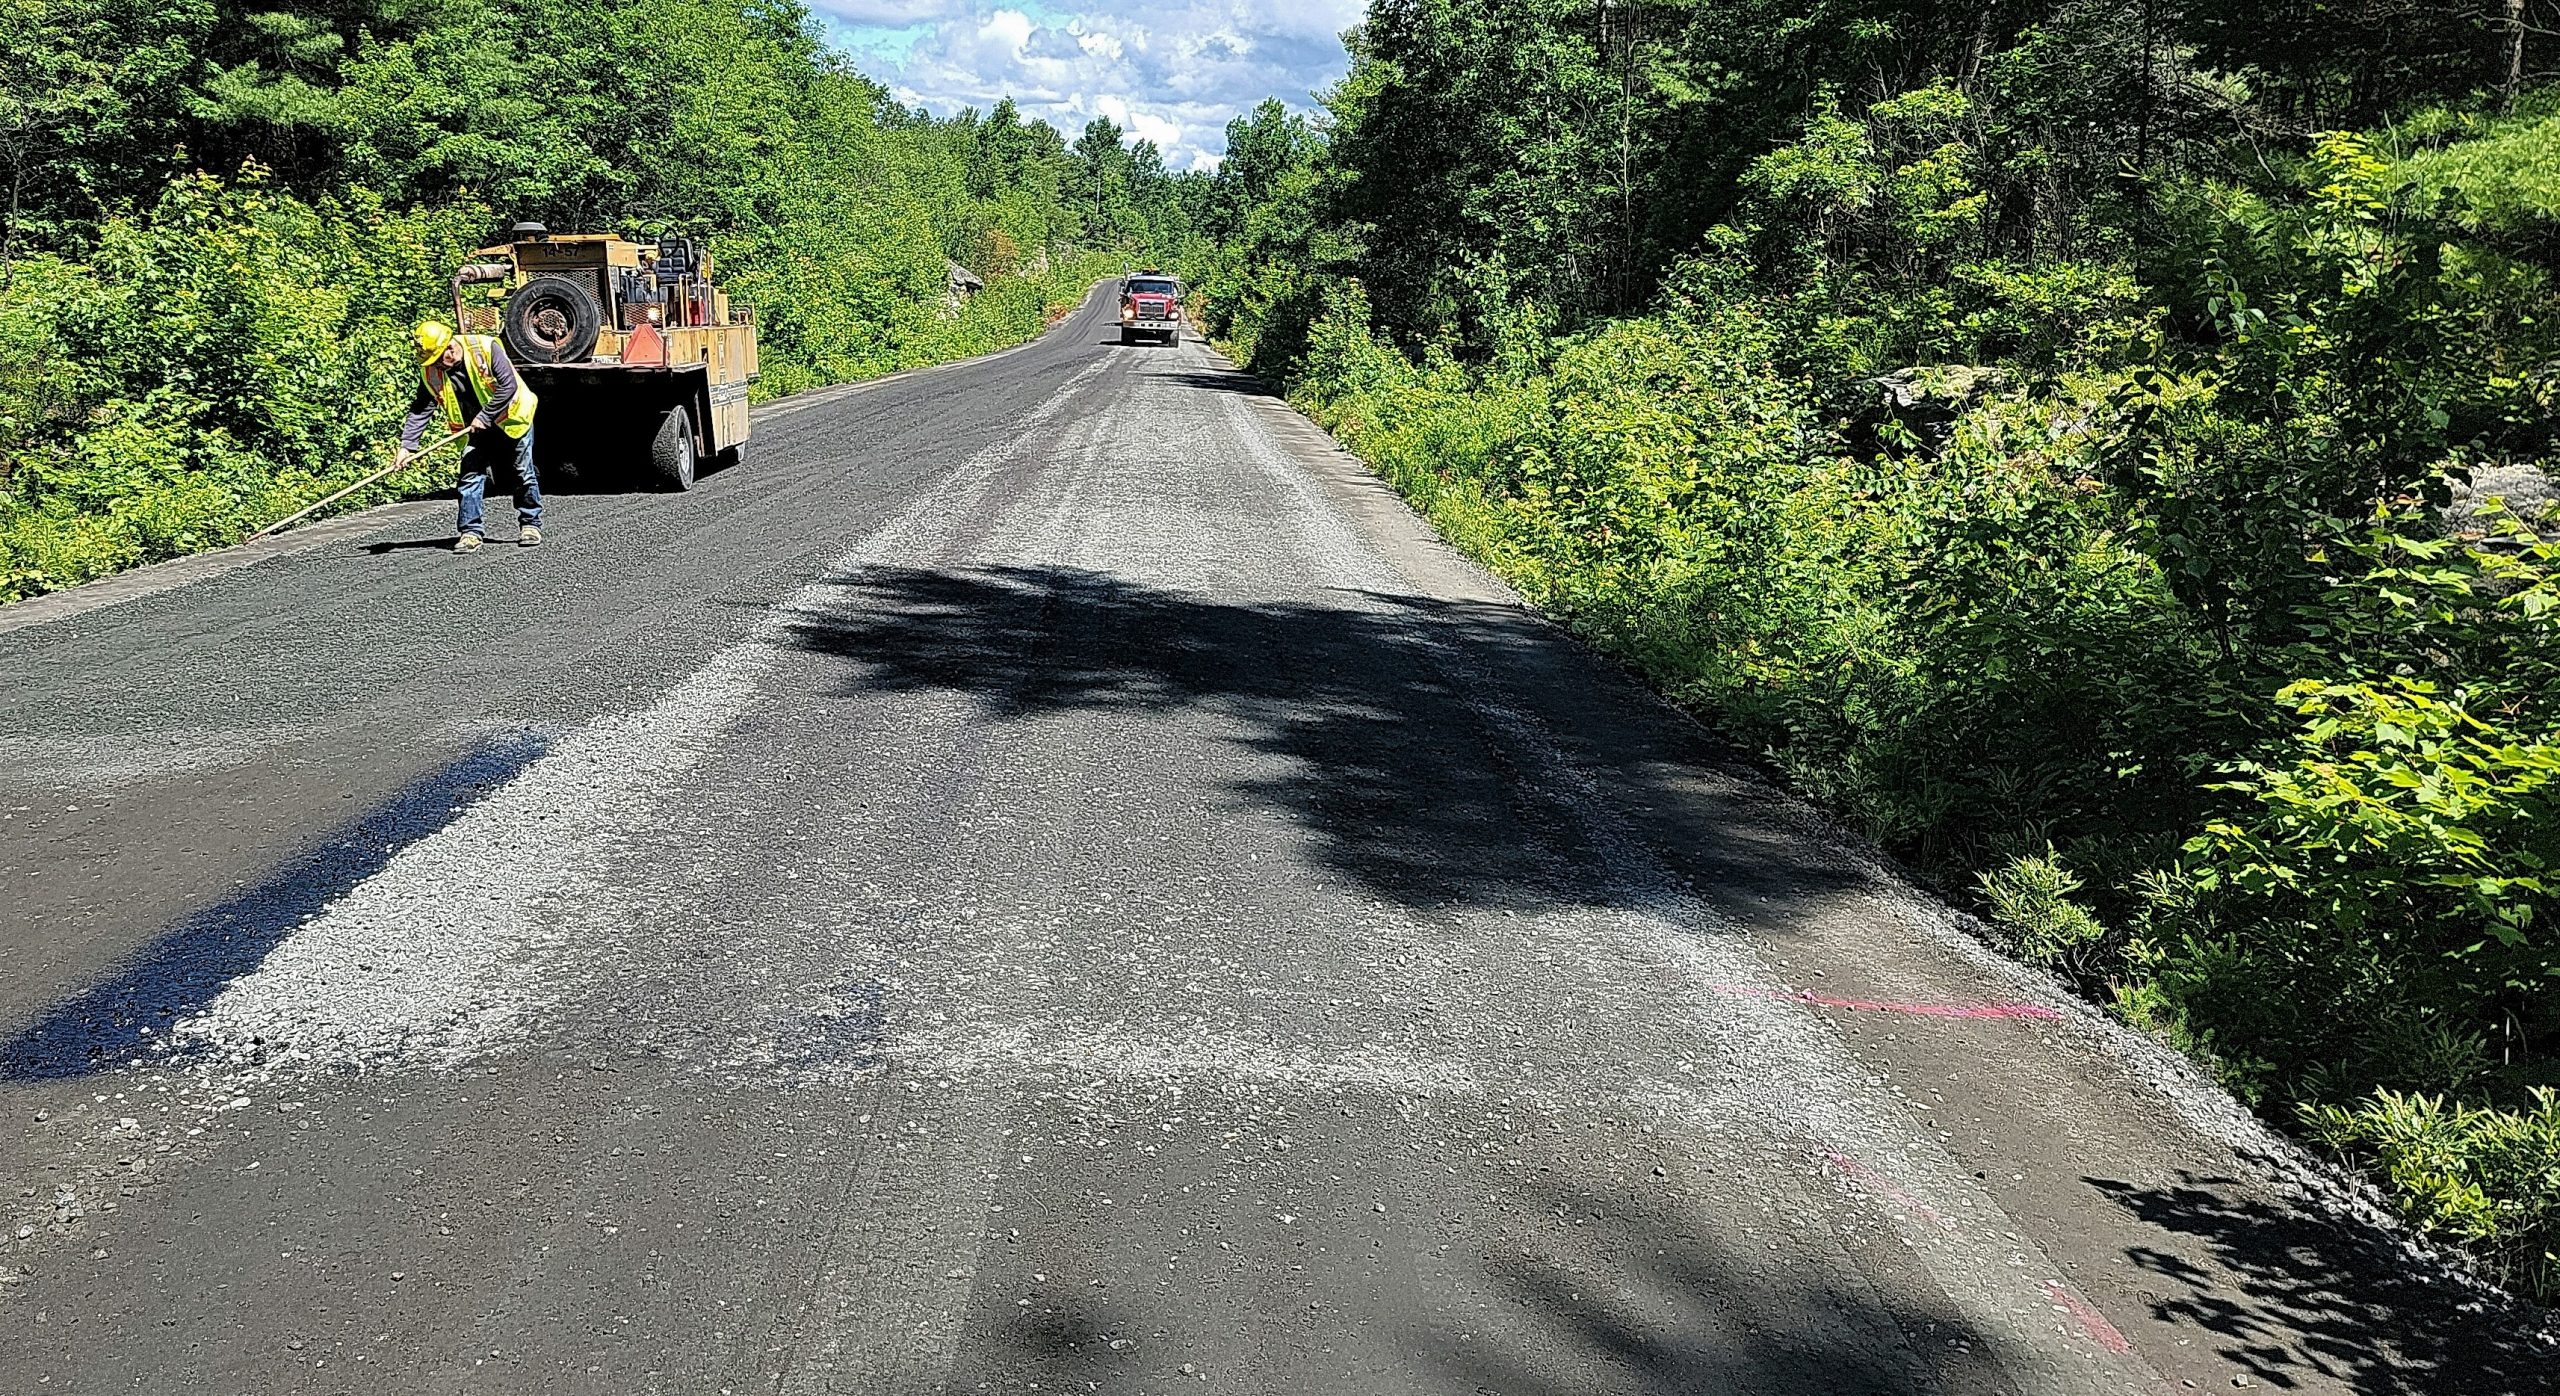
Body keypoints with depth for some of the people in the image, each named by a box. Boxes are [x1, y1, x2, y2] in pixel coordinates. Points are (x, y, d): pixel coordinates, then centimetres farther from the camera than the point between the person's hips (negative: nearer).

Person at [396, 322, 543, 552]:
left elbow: (508, 386, -27)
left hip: (512, 418, -4)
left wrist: (485, 416, -26)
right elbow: (420, 410, -11)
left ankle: (530, 524, 17)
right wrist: (407, 445, -20)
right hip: (476, 429, 4)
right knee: (471, 475, -6)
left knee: (524, 474, 3)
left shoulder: (486, 348, -25)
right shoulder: (430, 372, -11)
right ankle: (470, 531, -1)